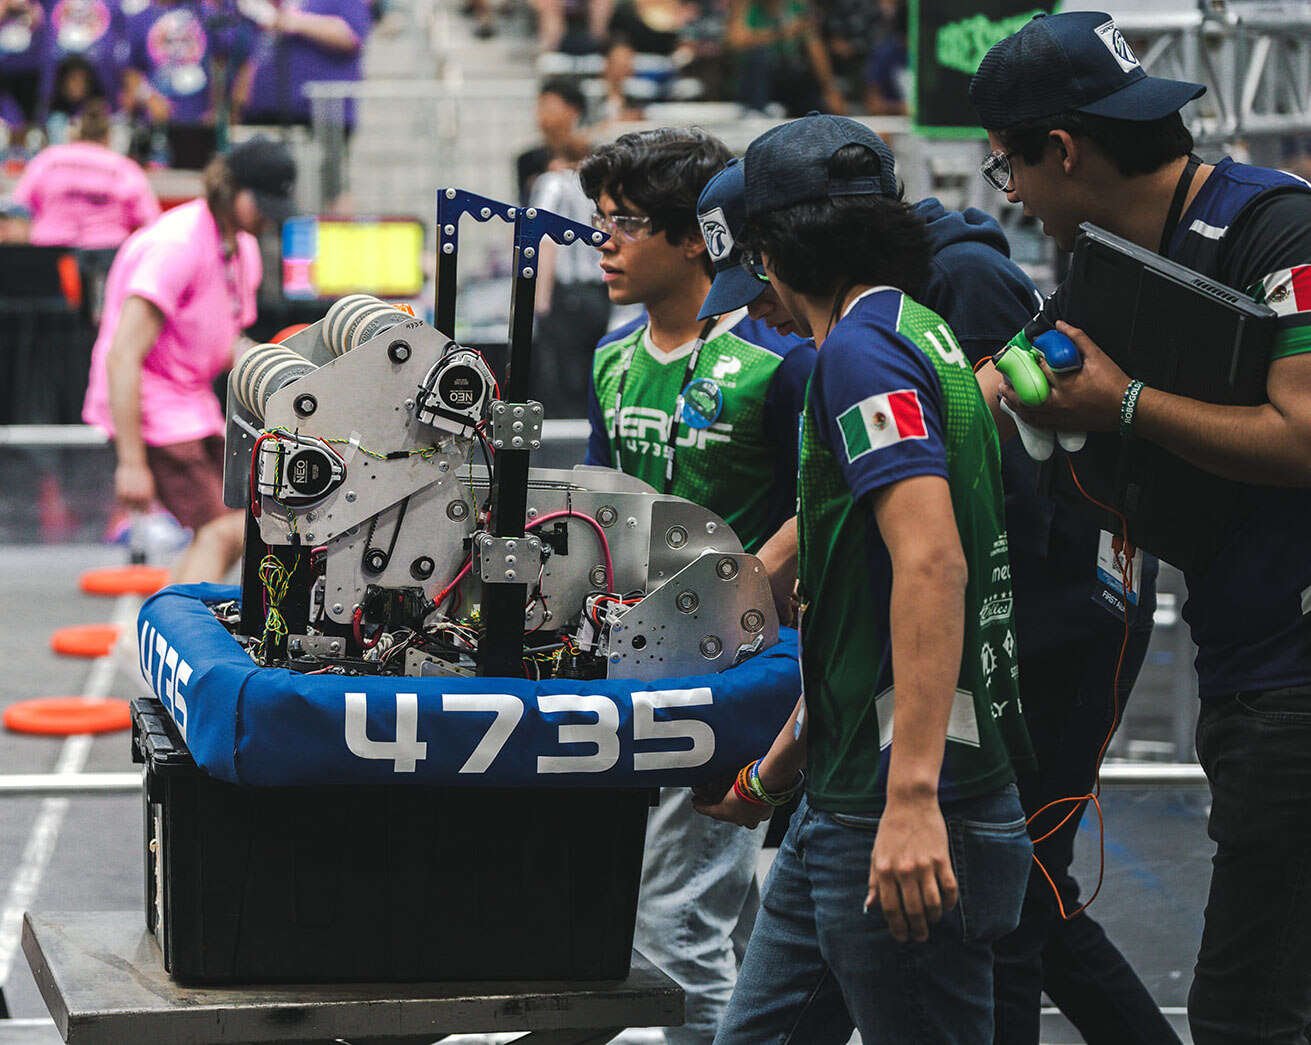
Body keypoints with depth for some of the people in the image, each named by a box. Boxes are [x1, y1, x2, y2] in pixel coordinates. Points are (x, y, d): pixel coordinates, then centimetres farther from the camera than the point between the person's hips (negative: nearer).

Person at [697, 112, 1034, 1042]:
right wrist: (771, 775, 35)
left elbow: (931, 563, -25)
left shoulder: (862, 349, -12)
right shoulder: (920, 337, 20)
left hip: (900, 825, -10)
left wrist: (911, 800, -32)